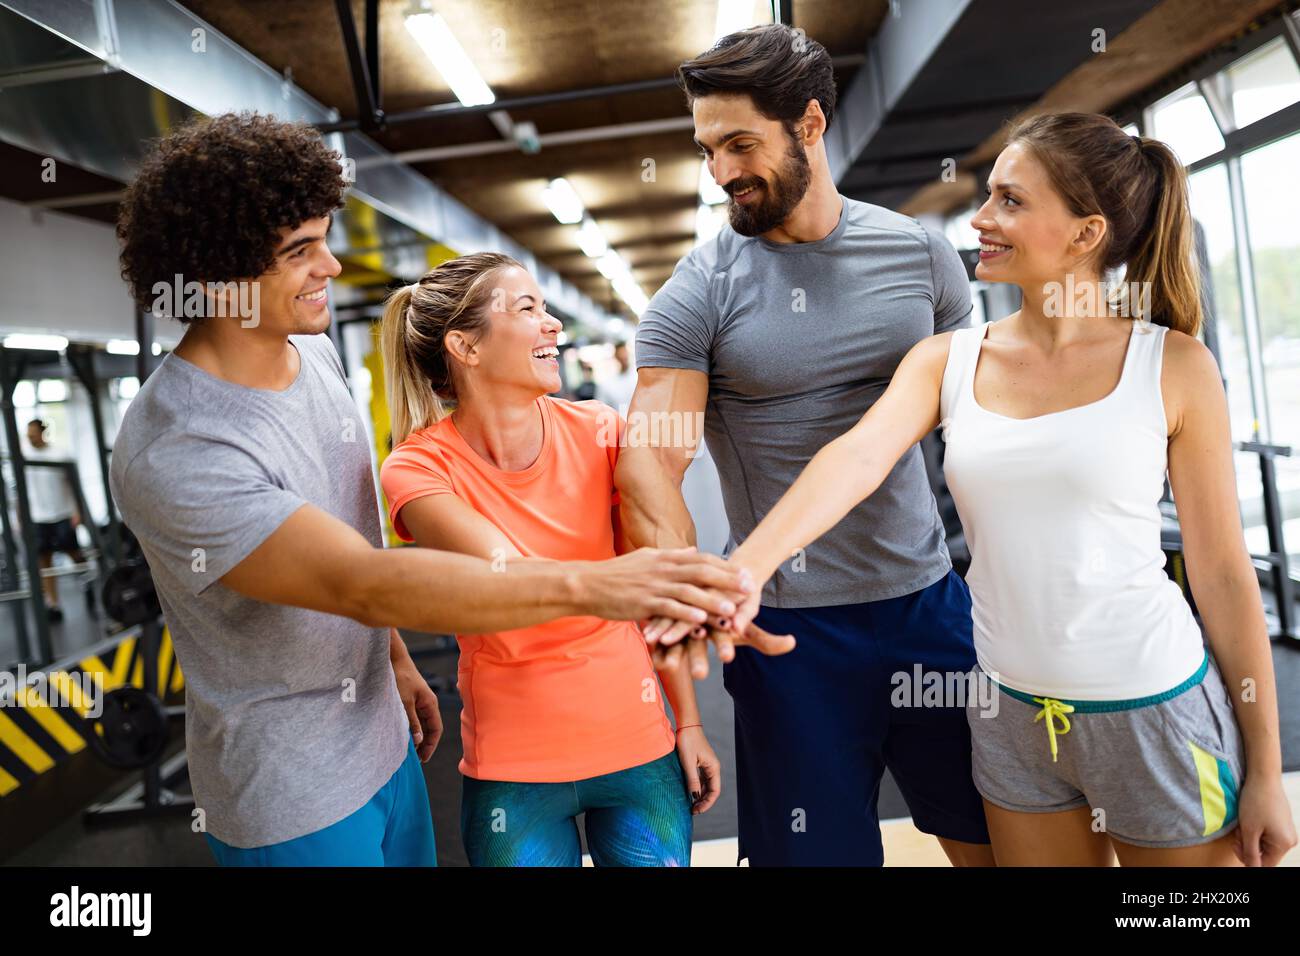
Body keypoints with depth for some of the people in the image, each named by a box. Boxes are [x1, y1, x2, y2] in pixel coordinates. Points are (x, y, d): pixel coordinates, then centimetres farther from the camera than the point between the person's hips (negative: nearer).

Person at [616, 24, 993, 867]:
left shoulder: (919, 253, 2)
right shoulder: (698, 292, -6)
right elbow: (651, 457, -14)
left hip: (928, 597, 3)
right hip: (790, 623, -2)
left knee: (992, 830, 16)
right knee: (817, 848, 10)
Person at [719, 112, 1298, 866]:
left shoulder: (1173, 366, -8)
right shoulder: (947, 362, -2)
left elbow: (1223, 573, -5)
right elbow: (857, 458, -20)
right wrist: (747, 568, -37)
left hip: (1155, 713, -2)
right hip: (1013, 716, 3)